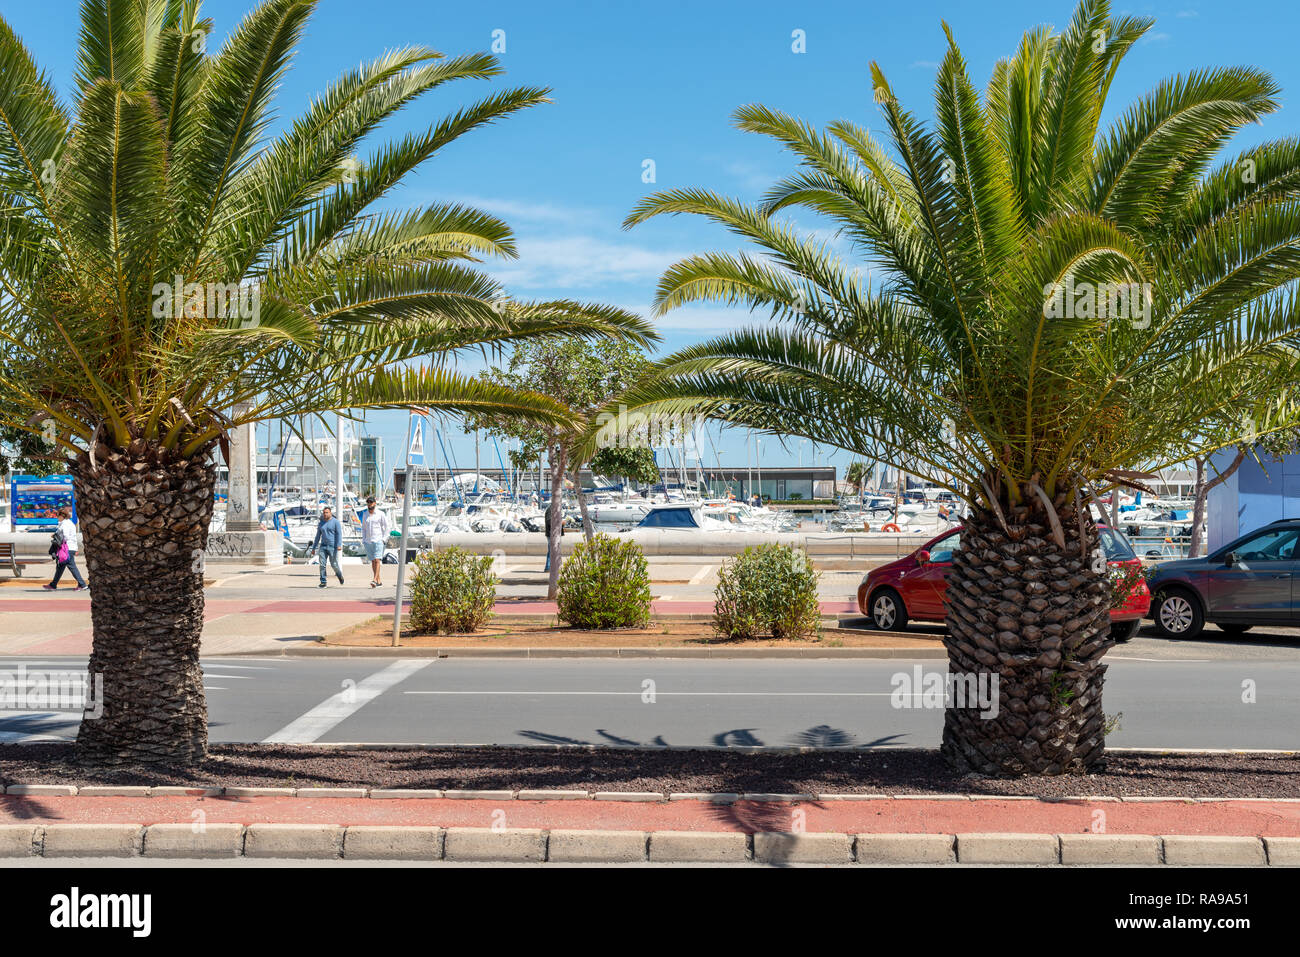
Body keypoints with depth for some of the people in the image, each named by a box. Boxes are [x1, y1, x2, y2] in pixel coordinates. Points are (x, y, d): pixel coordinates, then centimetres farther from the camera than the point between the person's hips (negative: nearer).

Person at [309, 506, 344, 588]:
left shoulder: (335, 522, -2)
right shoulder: (321, 523, 13)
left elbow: (339, 534, -9)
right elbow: (318, 536, 18)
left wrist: (339, 545, -22)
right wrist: (313, 548, 15)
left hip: (332, 547, -4)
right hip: (323, 546, 4)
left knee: (334, 564, 0)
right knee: (322, 564, -8)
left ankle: (339, 574, 30)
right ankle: (323, 582, -5)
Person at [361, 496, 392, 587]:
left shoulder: (381, 514, -1)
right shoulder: (365, 515, 13)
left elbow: (388, 527, -2)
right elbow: (363, 528, 21)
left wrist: (384, 539, -9)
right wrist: (363, 540, 9)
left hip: (378, 541, -5)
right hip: (368, 542, 5)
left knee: (377, 560, -16)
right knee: (373, 561, 6)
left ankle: (375, 580, -23)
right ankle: (379, 581, 12)